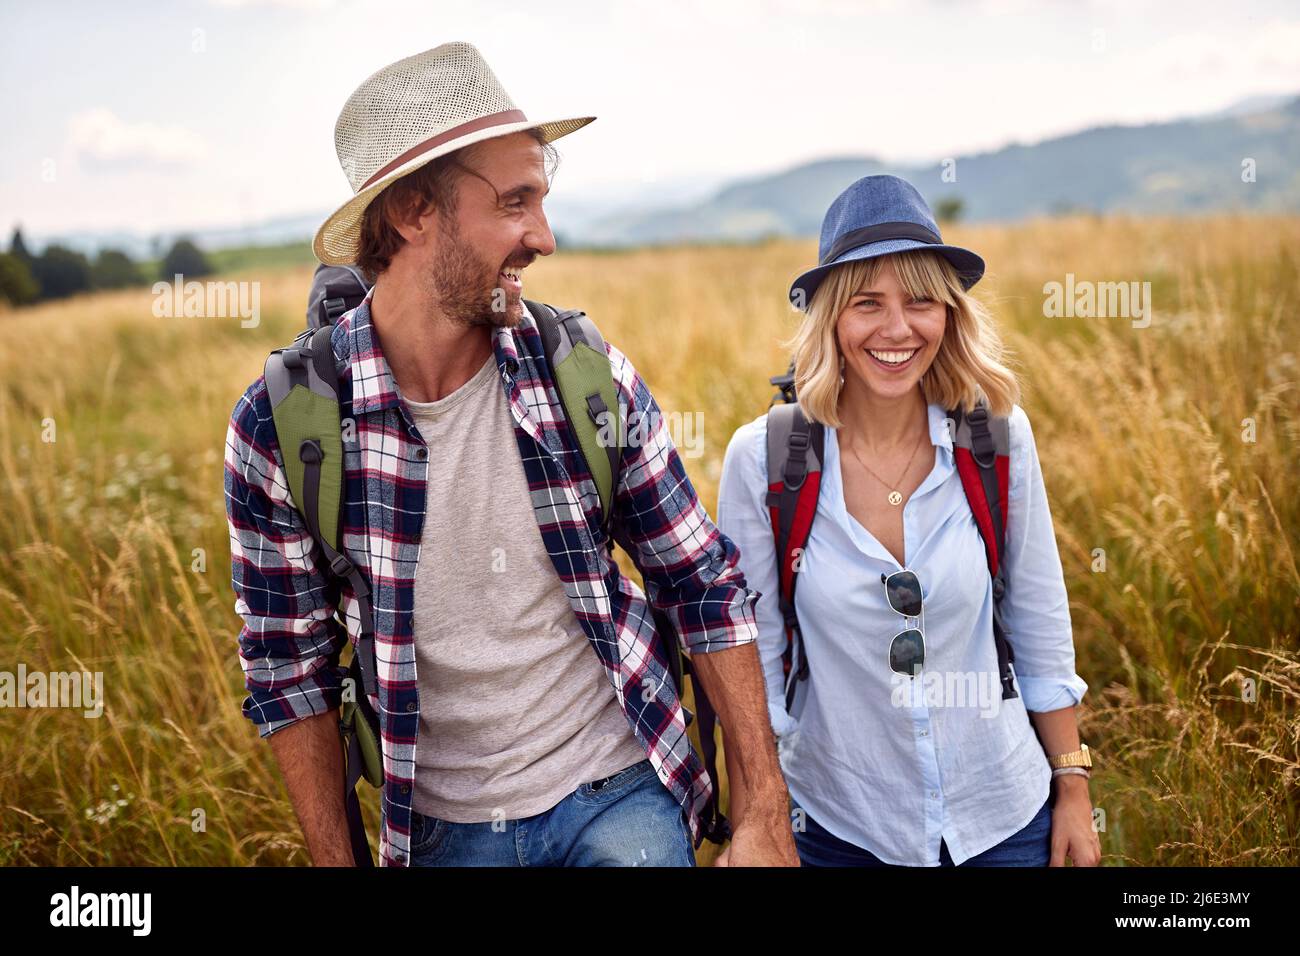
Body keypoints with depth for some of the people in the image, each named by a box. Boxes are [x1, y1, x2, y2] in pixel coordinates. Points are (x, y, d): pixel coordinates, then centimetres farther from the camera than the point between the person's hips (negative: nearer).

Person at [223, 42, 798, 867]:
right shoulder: (280, 424, -15)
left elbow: (708, 587, -4)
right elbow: (290, 665, -4)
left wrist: (767, 813, -5)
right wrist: (333, 858, -2)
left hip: (616, 797, 0)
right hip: (444, 826, 1)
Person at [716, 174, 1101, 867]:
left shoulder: (999, 438, -10)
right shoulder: (762, 459, -15)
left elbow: (1040, 626, 1)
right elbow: (749, 654, -7)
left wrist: (1072, 789, 4)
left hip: (1003, 815, 1)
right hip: (838, 827, -1)